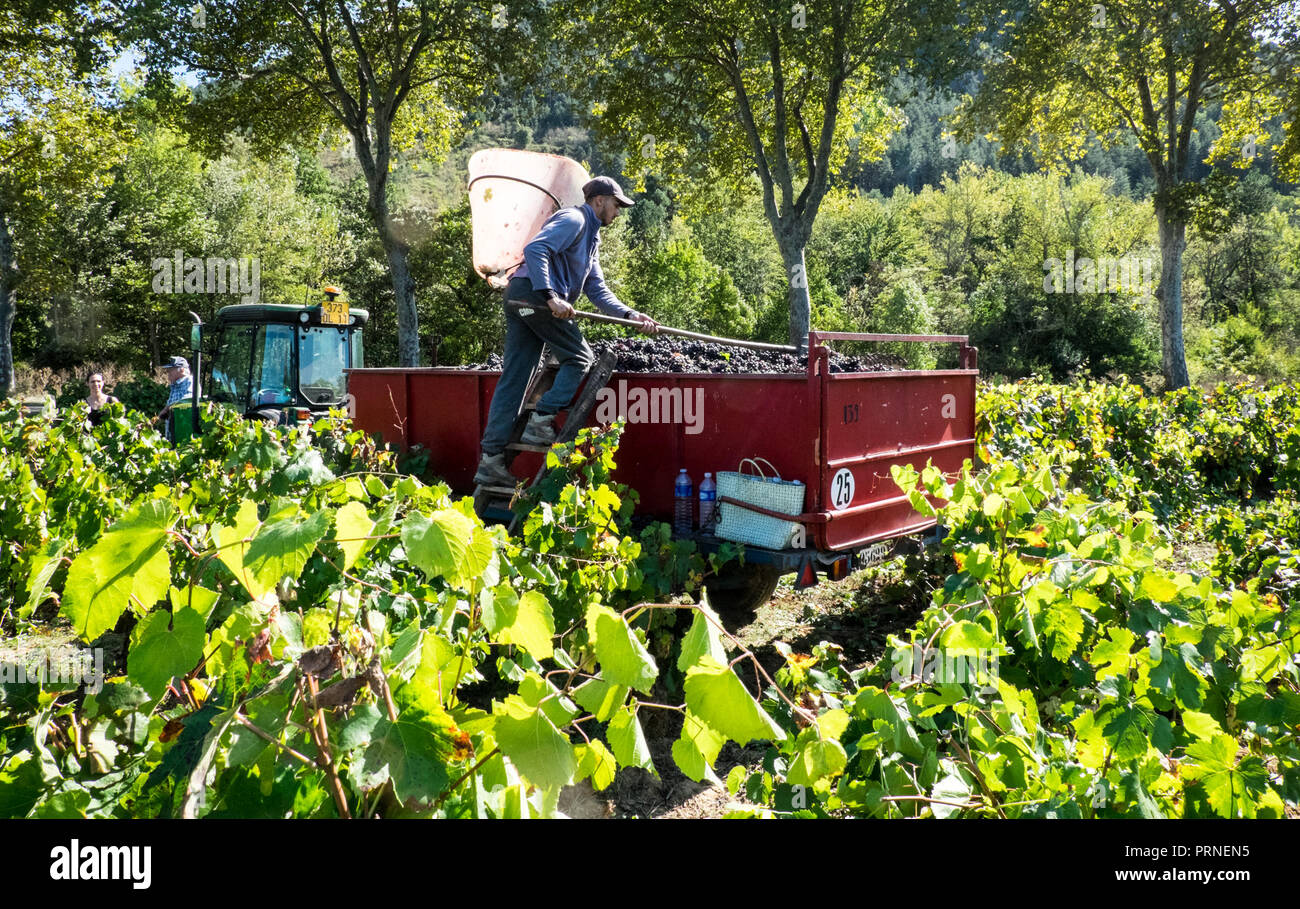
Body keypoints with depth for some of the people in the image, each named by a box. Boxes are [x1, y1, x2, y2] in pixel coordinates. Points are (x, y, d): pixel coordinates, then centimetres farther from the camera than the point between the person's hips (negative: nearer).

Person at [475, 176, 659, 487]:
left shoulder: (591, 239, 28)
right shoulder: (573, 219, -3)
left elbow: (598, 291, 22)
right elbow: (534, 249, -19)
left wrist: (631, 315, 8)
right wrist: (551, 297, -27)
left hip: (519, 298, 10)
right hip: (533, 292, -10)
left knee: (513, 379, 4)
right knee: (579, 358, 0)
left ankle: (491, 461, 3)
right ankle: (540, 423, -5)